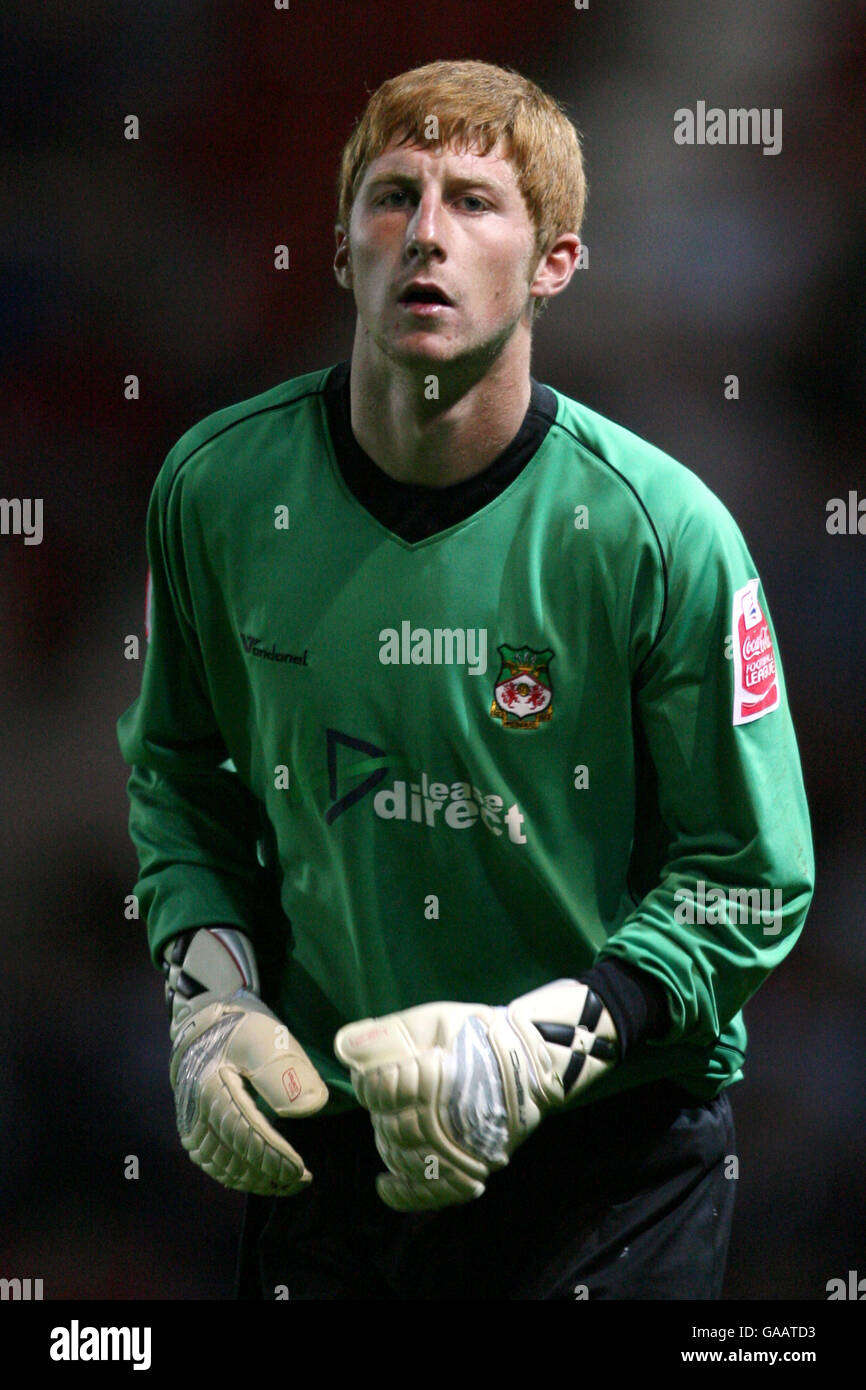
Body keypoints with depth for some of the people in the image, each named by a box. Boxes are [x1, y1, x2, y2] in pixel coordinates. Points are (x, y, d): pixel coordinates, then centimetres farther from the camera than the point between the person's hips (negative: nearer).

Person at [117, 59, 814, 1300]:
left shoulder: (659, 533, -14)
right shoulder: (218, 489, -4)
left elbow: (748, 882, -9)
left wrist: (530, 1048, -20)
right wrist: (208, 1001, -2)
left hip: (609, 1152, -3)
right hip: (319, 1138, 3)